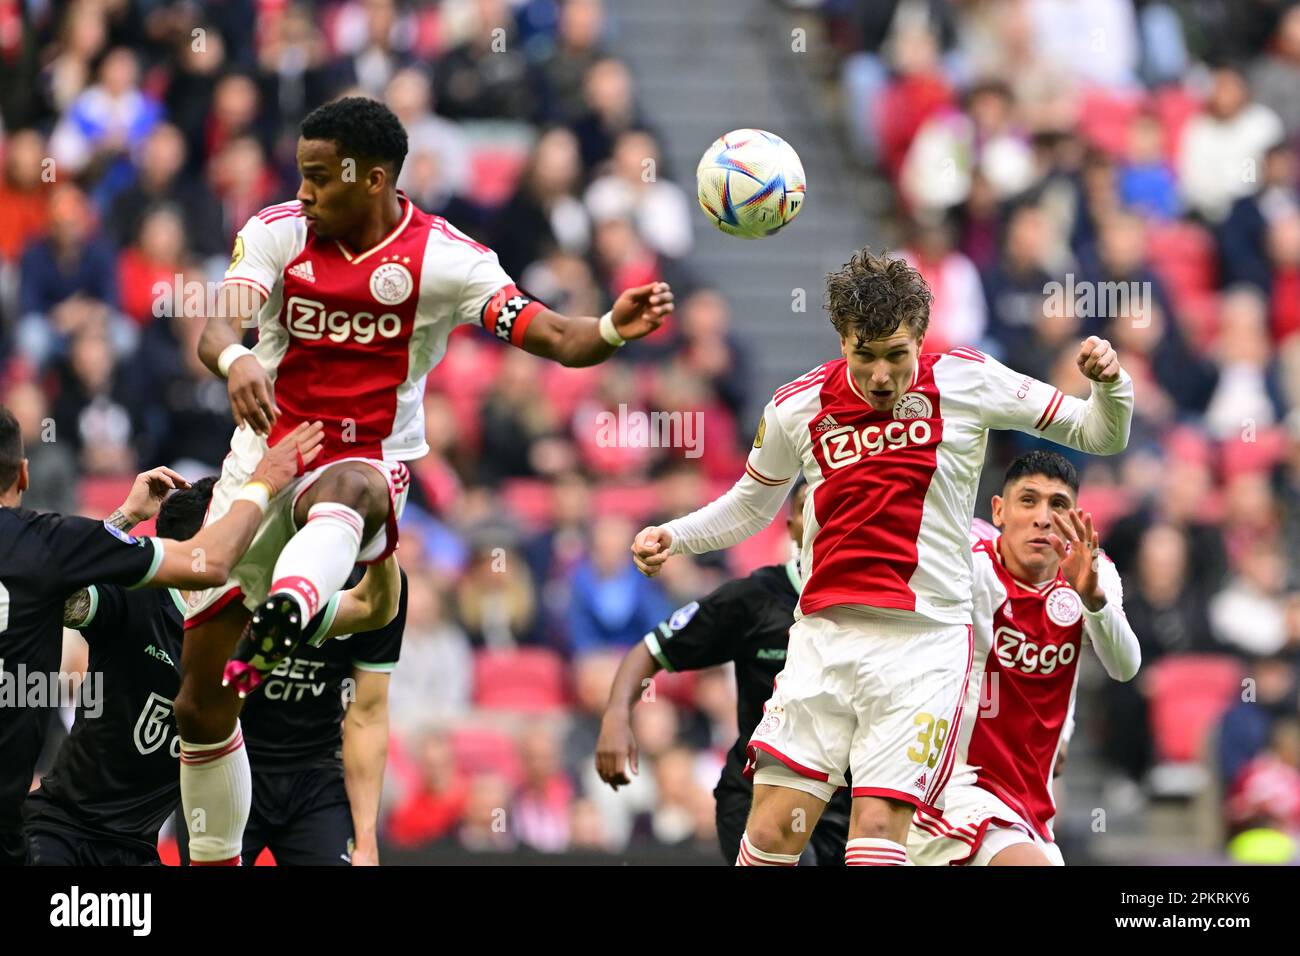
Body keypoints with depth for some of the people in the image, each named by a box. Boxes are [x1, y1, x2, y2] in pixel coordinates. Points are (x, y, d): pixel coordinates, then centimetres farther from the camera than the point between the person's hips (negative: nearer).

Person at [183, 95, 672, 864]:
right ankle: (216, 860, 25)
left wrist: (613, 331, -34)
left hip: (368, 464, -3)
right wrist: (234, 359, -40)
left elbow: (552, 336, -12)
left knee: (345, 490, -44)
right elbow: (219, 326, -15)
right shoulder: (277, 233, -1)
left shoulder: (445, 258, -6)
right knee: (200, 706, 6)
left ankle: (275, 625, -71)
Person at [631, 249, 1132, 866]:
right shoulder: (797, 406, 4)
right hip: (823, 636, 2)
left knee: (878, 827, -15)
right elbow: (751, 506, 23)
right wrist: (672, 538, 9)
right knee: (772, 832, -4)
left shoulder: (966, 380, -2)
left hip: (924, 644, -2)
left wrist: (1109, 384, -16)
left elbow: (1098, 435, 4)